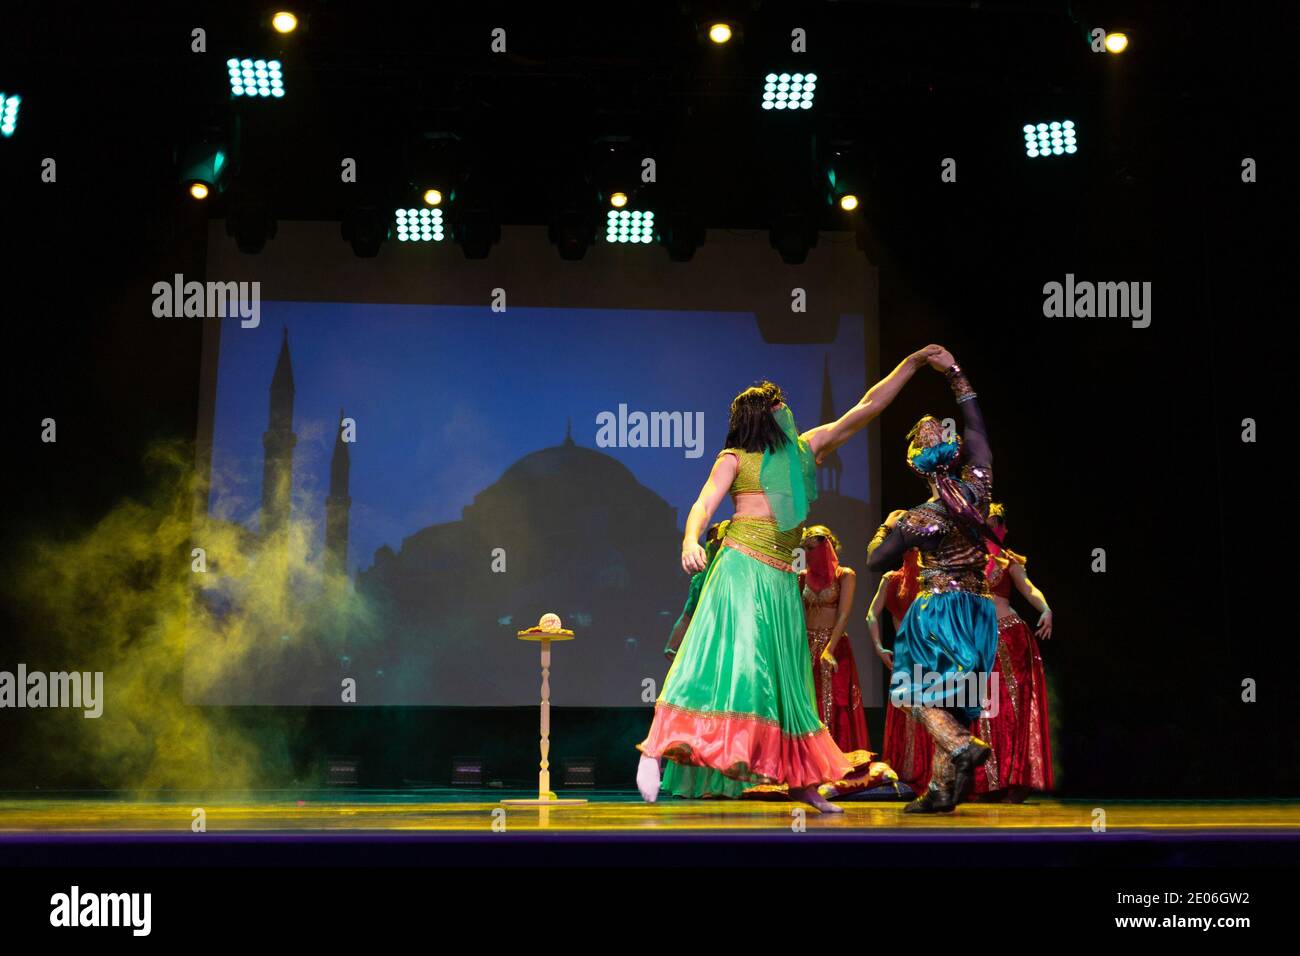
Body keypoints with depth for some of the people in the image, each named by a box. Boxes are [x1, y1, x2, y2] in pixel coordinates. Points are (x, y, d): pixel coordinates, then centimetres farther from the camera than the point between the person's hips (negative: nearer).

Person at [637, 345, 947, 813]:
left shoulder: (805, 449, 18)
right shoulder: (734, 458, 4)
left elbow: (867, 408, 20)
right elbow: (704, 503, -9)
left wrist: (912, 363, 19)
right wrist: (690, 540, -31)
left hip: (781, 579, 6)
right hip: (741, 568, -6)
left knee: (786, 675, 7)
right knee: (730, 655, -18)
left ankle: (801, 778, 11)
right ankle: (654, 750, -18)